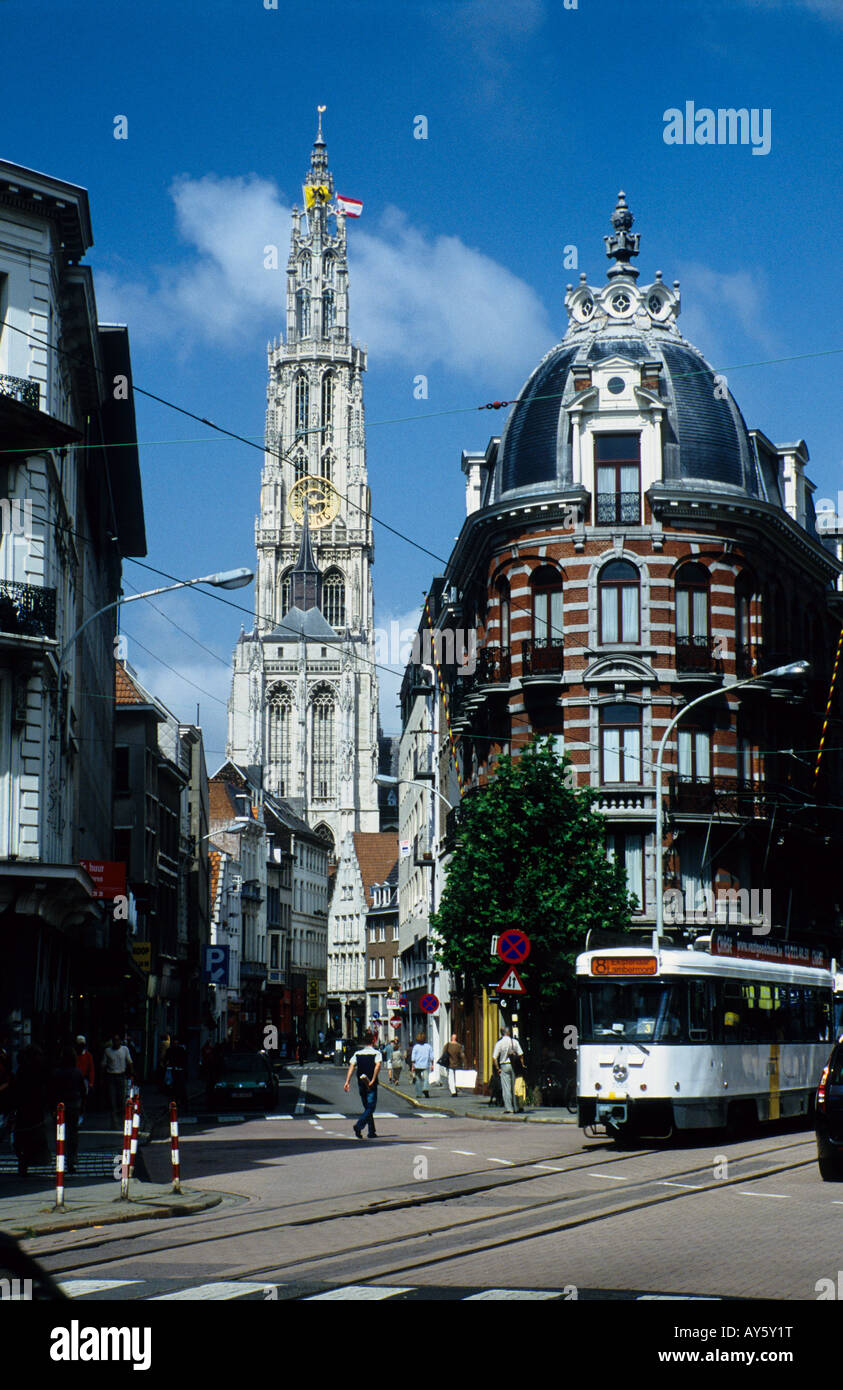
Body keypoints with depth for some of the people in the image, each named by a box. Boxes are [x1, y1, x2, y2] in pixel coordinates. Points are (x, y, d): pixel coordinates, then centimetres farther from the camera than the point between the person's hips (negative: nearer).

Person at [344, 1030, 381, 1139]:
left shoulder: (358, 1053, 7)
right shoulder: (376, 1053, -3)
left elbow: (351, 1066, -3)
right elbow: (378, 1065, -19)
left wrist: (347, 1081, -7)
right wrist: (373, 1080, -19)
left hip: (361, 1084, 4)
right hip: (371, 1085, -4)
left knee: (367, 1107, 16)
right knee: (370, 1108, -5)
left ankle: (371, 1132, 18)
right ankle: (359, 1125, -28)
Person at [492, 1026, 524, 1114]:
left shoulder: (499, 1043, -4)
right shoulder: (515, 1042, 0)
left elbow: (494, 1058, -8)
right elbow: (520, 1054, -4)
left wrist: (498, 1068, -1)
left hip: (504, 1066, -2)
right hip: (514, 1066, 2)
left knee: (506, 1088, 0)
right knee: (514, 1087, 12)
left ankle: (509, 1108, -5)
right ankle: (515, 1108, 15)